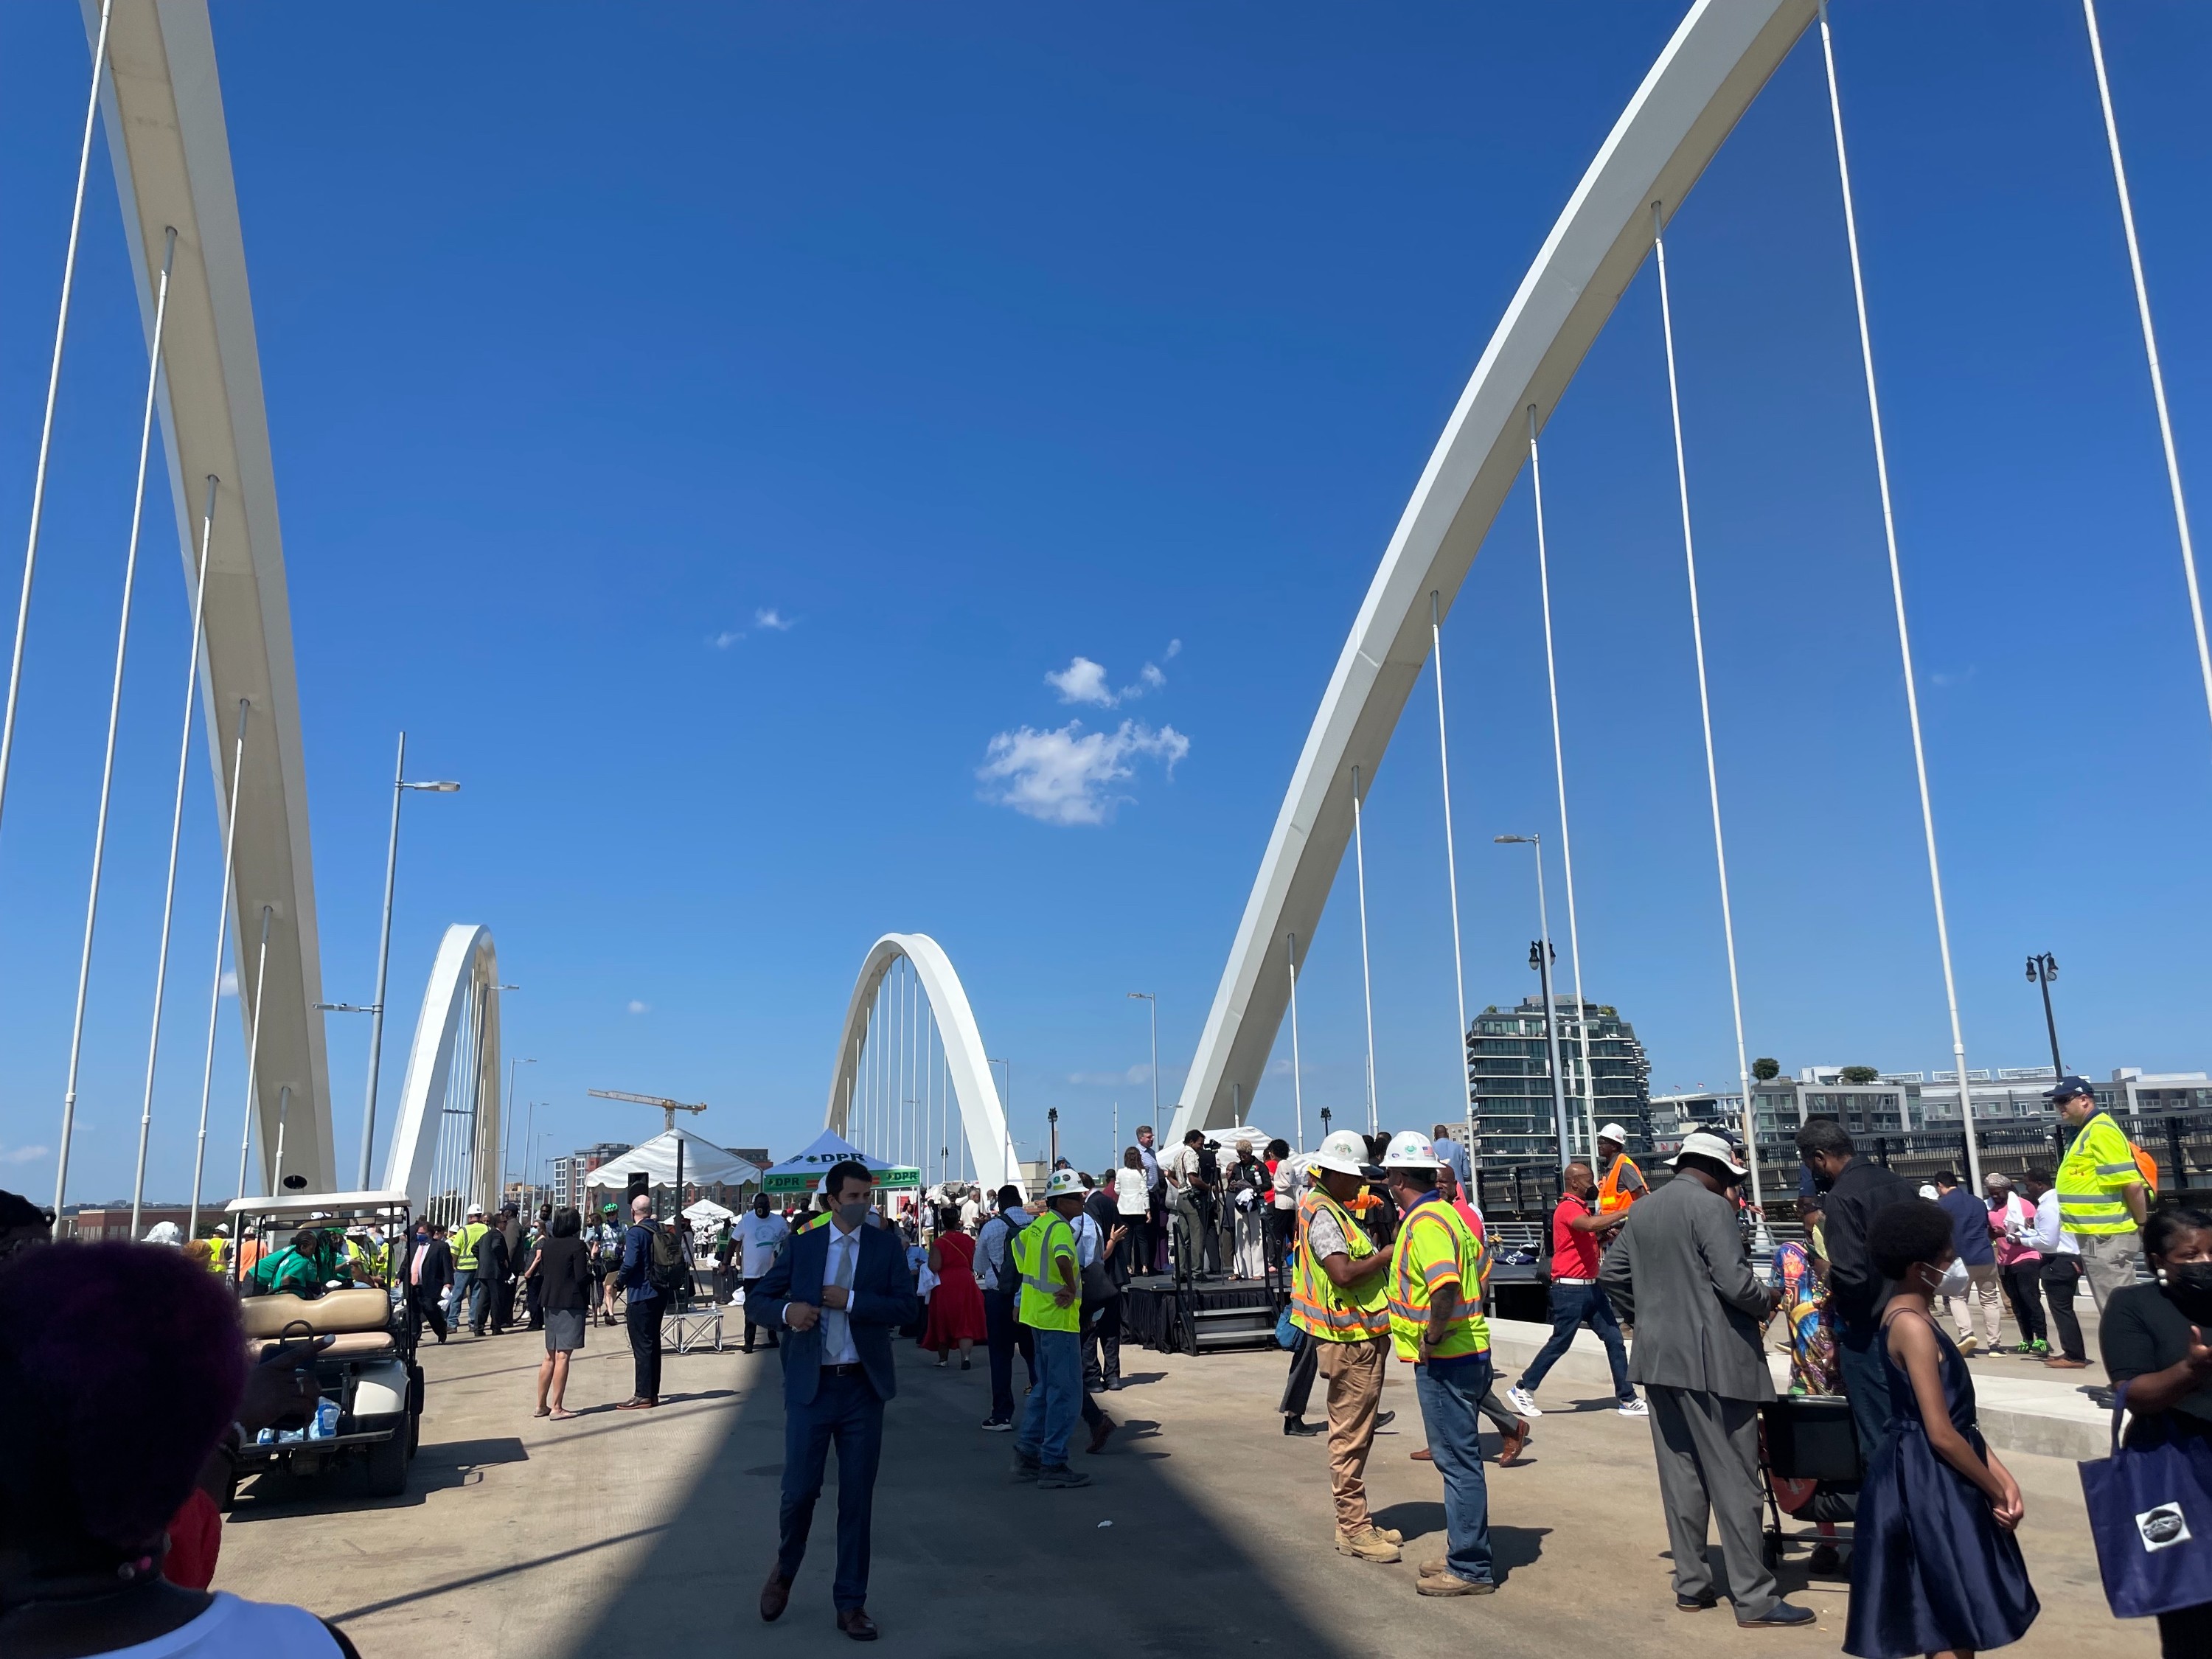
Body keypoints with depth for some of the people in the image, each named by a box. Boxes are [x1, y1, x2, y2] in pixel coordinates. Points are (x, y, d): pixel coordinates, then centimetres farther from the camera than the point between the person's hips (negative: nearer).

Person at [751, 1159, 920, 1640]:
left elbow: (906, 1306, -8)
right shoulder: (802, 1246, 3)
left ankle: (851, 1603, 21)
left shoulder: (886, 1245, 1)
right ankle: (784, 1571, 33)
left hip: (863, 1388, 0)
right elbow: (758, 1300, 5)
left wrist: (850, 1301, -18)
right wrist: (786, 1311, -16)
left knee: (857, 1498, 7)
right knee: (799, 1490, 2)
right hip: (810, 1385, 0)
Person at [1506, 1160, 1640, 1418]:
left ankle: (1627, 1399, 10)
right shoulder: (1568, 1208, -14)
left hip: (1590, 1287, 9)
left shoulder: (1583, 1208, 16)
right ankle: (1522, 1390, 10)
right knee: (1560, 1343, -2)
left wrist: (1606, 1236, 4)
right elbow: (1590, 1225, -36)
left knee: (1614, 1340, 5)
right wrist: (1624, 1213, -31)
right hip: (1571, 1290, -9)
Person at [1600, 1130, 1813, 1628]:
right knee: (1733, 1479, 0)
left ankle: (1690, 1584, 19)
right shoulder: (1711, 1207, -12)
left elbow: (1609, 1275, 14)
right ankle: (1754, 1599, 5)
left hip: (1659, 1359, 7)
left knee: (1680, 1475, 13)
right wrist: (1765, 1307, 1)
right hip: (1712, 1359, -7)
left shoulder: (1642, 1211, 11)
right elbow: (1735, 1282, -18)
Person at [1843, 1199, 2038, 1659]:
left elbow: (1956, 1414, 13)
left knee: (1947, 1620, 16)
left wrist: (2003, 1476, 5)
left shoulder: (1910, 1315, 11)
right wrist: (1996, 1491, -9)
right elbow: (1941, 1433, -21)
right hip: (1930, 1481, -10)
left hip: (1927, 1476, 10)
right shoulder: (1912, 1324, -20)